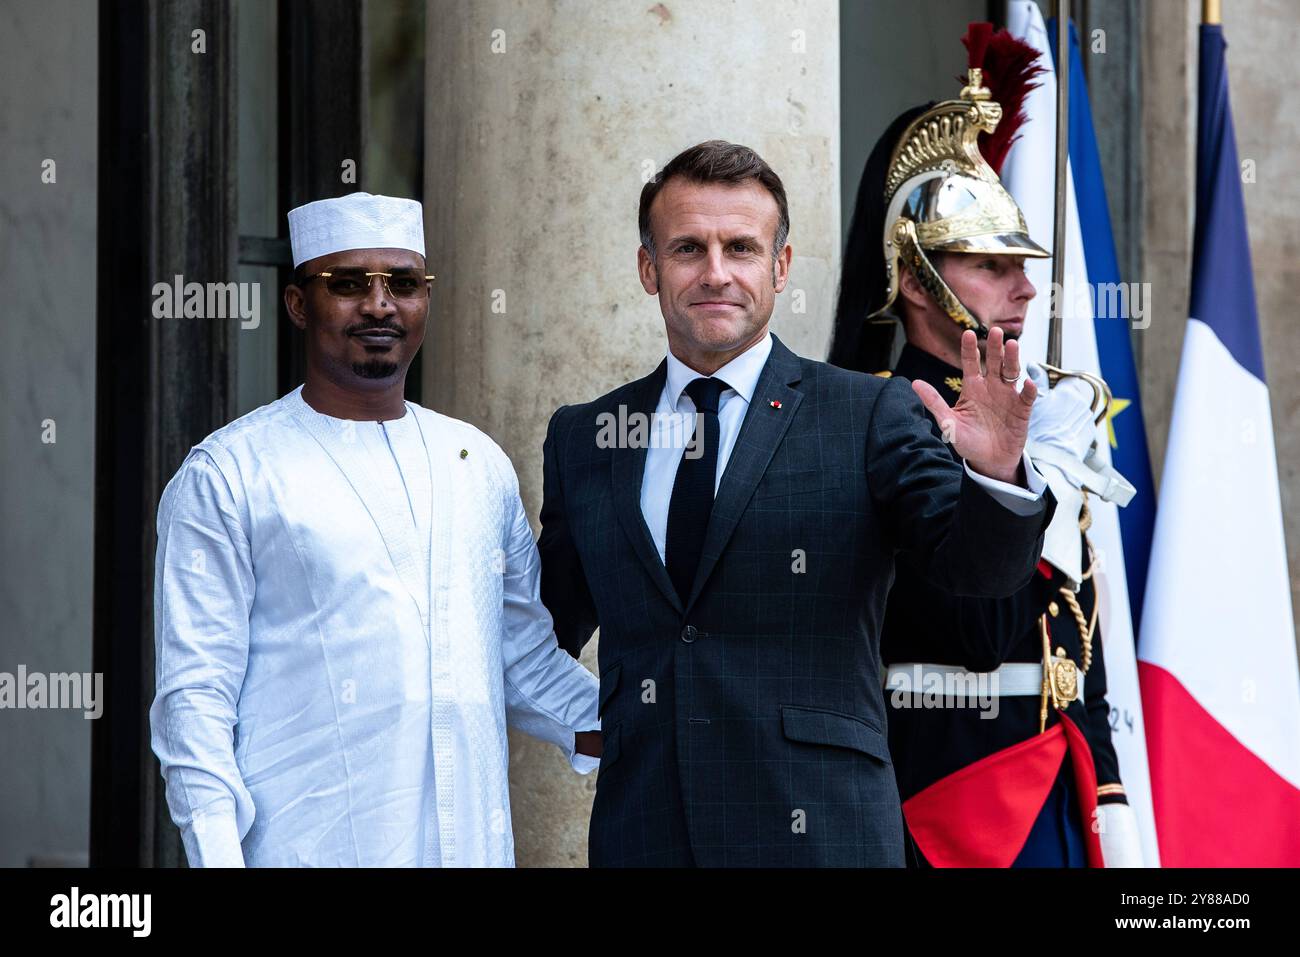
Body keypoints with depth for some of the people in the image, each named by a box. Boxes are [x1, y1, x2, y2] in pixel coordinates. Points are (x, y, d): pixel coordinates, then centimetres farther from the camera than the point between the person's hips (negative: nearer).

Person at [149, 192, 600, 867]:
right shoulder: (223, 475, -3)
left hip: (473, 838, 4)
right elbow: (195, 693, -6)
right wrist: (215, 855, -15)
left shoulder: (480, 464, 12)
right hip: (306, 847, -4)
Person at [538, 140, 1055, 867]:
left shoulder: (869, 417, 1)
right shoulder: (582, 439, 10)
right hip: (641, 829, 3)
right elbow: (548, 631, 17)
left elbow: (980, 565, -10)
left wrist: (996, 473, -29)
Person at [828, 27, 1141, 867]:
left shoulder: (1050, 419, 13)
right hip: (937, 795, -7)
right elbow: (978, 632, -20)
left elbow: (1081, 644, 15)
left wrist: (1108, 815, 12)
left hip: (1061, 796, 7)